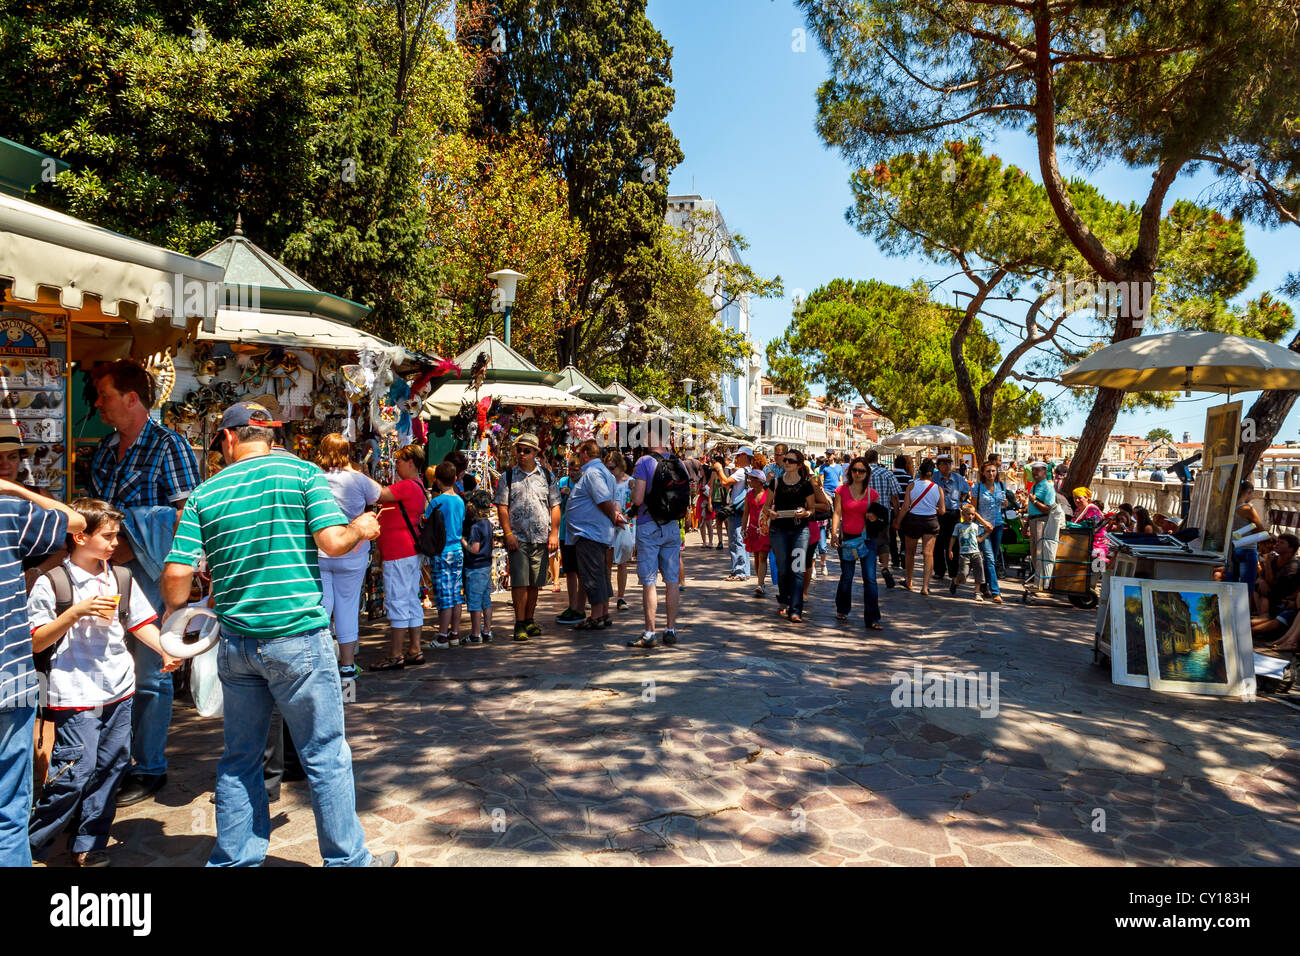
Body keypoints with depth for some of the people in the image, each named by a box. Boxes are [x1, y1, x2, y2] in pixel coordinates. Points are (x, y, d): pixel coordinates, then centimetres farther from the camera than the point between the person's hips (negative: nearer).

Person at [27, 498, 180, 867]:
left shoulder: (121, 579, 8)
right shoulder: (50, 583, -5)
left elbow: (142, 623, 9)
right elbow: (36, 643, -5)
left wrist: (166, 650, -7)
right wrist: (76, 612, -17)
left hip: (119, 689, 5)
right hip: (74, 693, -5)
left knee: (110, 767, 9)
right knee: (77, 770, -7)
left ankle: (88, 844, 23)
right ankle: (33, 842, 16)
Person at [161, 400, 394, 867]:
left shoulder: (205, 493, 5)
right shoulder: (304, 473, -3)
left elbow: (177, 573, -1)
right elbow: (333, 541, -13)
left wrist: (178, 619, 17)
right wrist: (361, 528, 8)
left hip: (236, 643, 4)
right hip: (299, 637, -3)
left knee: (240, 759, 17)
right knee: (325, 756, 7)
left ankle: (234, 859, 27)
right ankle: (347, 858, 18)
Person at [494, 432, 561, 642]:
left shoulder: (547, 476, 9)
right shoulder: (507, 477, 5)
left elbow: (555, 506, 9)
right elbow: (502, 507, 1)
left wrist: (554, 534, 1)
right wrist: (508, 534, -8)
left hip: (541, 538, 2)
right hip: (518, 538, -2)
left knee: (535, 582, 8)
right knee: (519, 581, -7)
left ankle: (530, 620, 21)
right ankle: (519, 624, -1)